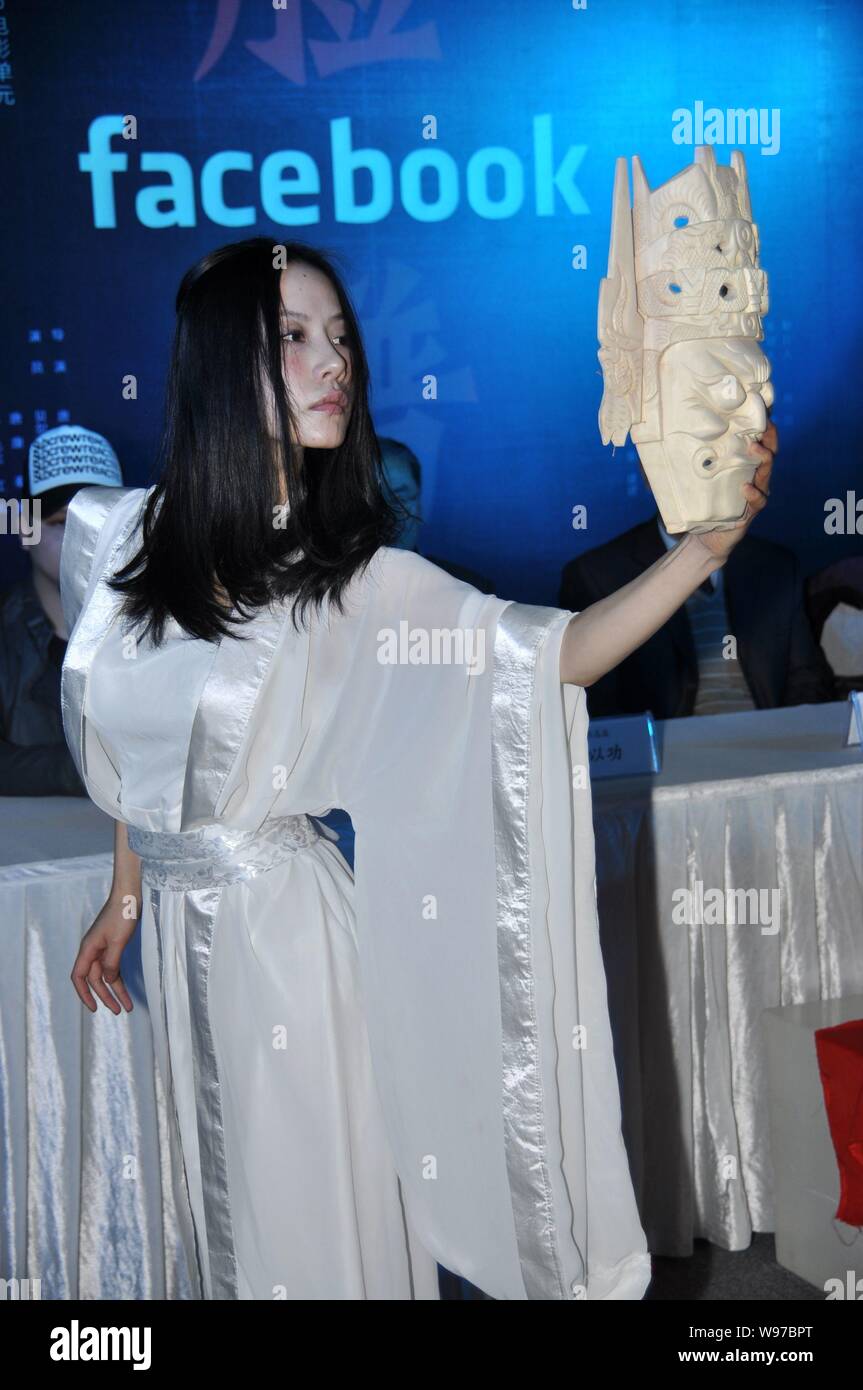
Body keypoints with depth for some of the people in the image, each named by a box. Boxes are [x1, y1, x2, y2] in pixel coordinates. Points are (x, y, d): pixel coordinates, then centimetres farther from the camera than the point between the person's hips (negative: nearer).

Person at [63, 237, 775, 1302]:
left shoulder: (353, 575, -13)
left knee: (311, 1204, 13)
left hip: (288, 925, -3)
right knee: (232, 1211, 21)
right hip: (180, 930, 3)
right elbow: (131, 747, 6)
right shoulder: (114, 535, -6)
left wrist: (706, 547, -32)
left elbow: (555, 653, -20)